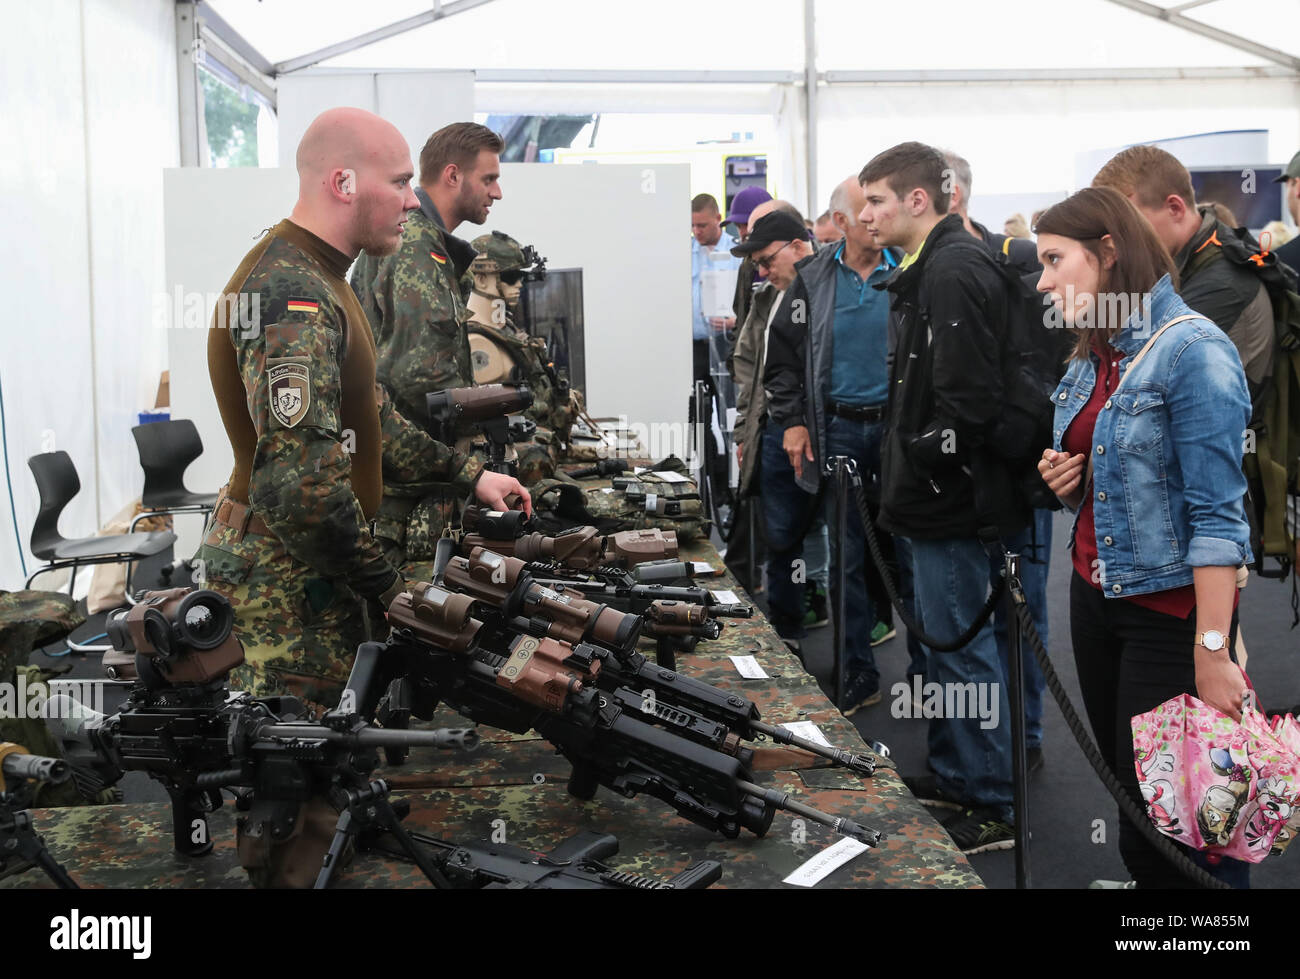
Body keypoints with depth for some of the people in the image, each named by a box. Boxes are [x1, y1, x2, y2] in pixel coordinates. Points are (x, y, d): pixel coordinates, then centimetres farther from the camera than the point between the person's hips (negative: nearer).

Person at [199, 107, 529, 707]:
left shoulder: (316, 280, 12)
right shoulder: (291, 296, -24)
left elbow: (370, 415, 20)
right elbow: (299, 485, -31)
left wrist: (467, 475, 16)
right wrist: (386, 586, -20)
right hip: (288, 575, -10)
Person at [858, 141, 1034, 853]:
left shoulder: (953, 271, -19)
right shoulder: (933, 267, 14)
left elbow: (969, 397, -26)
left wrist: (925, 467, -15)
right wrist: (904, 480, 16)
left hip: (953, 502, -11)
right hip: (941, 500, 11)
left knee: (962, 645, -2)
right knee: (943, 638, 19)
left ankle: (992, 807, 10)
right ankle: (951, 774, 34)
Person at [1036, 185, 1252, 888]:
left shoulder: (1192, 349, -16)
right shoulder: (1090, 358, 10)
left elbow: (1217, 512, -20)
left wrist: (1212, 652, -24)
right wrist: (1067, 483, -1)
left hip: (1170, 611, -8)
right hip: (1095, 594, 8)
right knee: (1124, 790, 14)